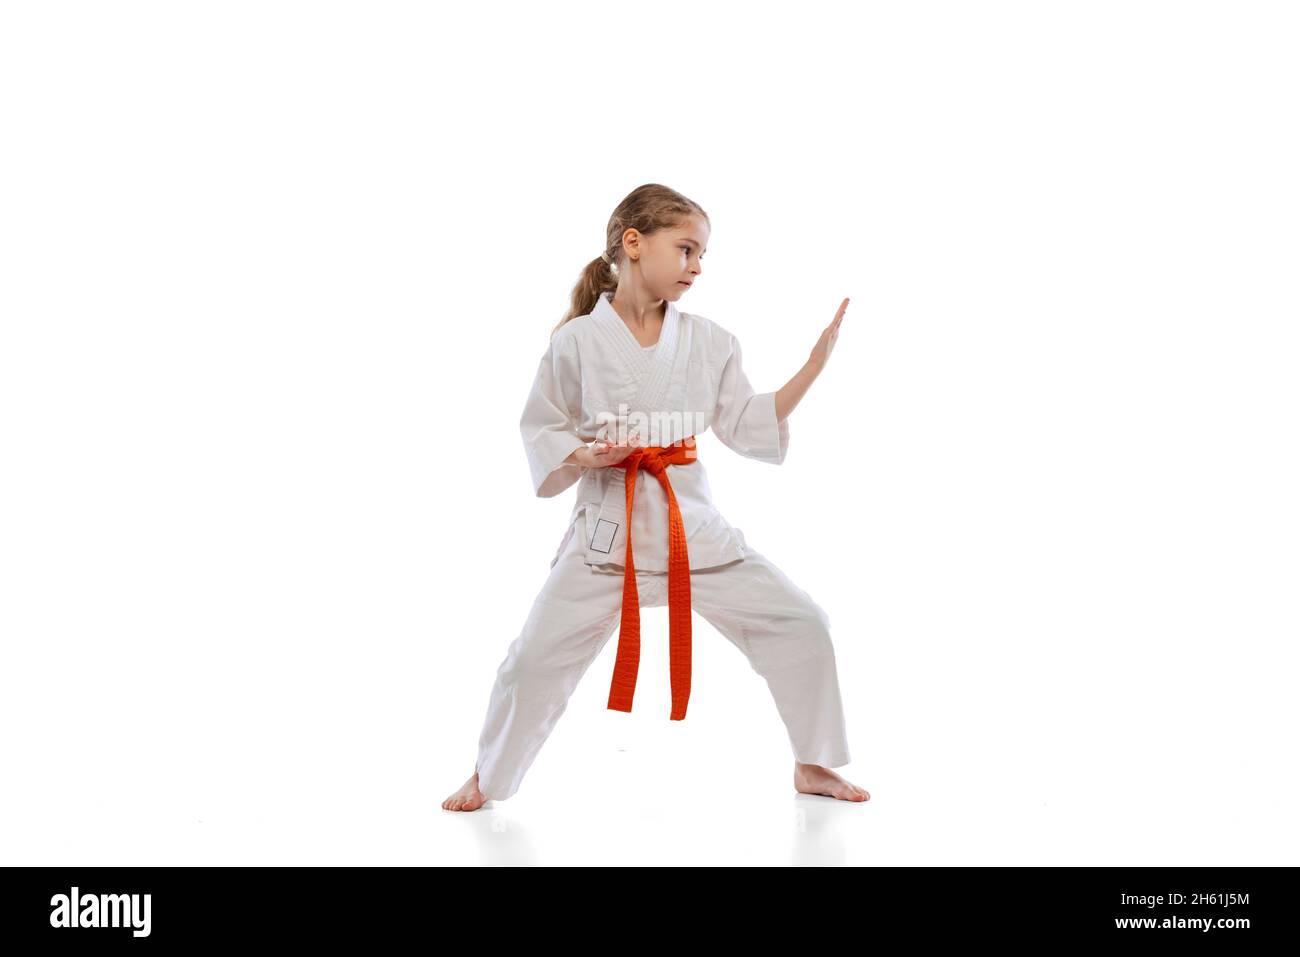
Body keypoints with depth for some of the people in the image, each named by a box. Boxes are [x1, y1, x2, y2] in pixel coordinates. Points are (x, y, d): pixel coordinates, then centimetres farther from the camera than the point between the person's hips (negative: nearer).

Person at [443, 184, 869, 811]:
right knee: (536, 659, -2)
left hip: (694, 525, 3)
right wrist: (585, 458, -17)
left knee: (800, 626, -2)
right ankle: (488, 778, 25)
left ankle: (812, 766, 17)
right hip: (606, 529, -3)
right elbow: (540, 430, 2)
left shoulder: (709, 341, 3)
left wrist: (813, 366, -1)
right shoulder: (578, 340, -6)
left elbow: (744, 425, 5)